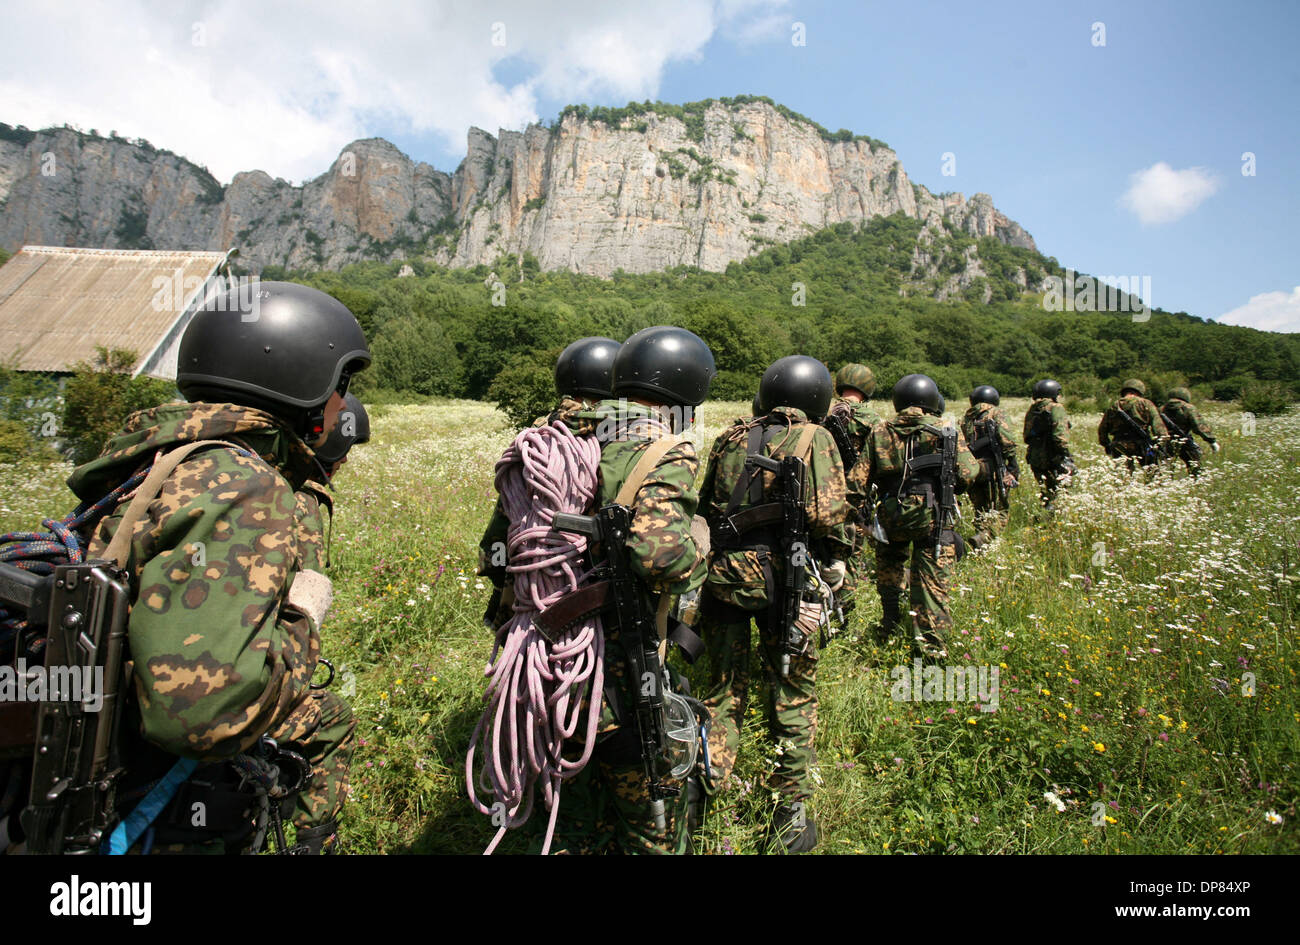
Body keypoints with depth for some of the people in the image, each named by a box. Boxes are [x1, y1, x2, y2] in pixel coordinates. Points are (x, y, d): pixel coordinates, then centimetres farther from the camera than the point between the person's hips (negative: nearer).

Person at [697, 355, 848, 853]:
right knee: (793, 693, 11)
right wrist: (835, 564, -1)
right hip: (780, 579, -4)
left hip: (720, 574, 4)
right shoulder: (813, 439, -4)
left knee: (725, 688, 18)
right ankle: (792, 817, 22)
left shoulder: (731, 437, 10)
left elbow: (704, 505, 15)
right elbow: (827, 513, -16)